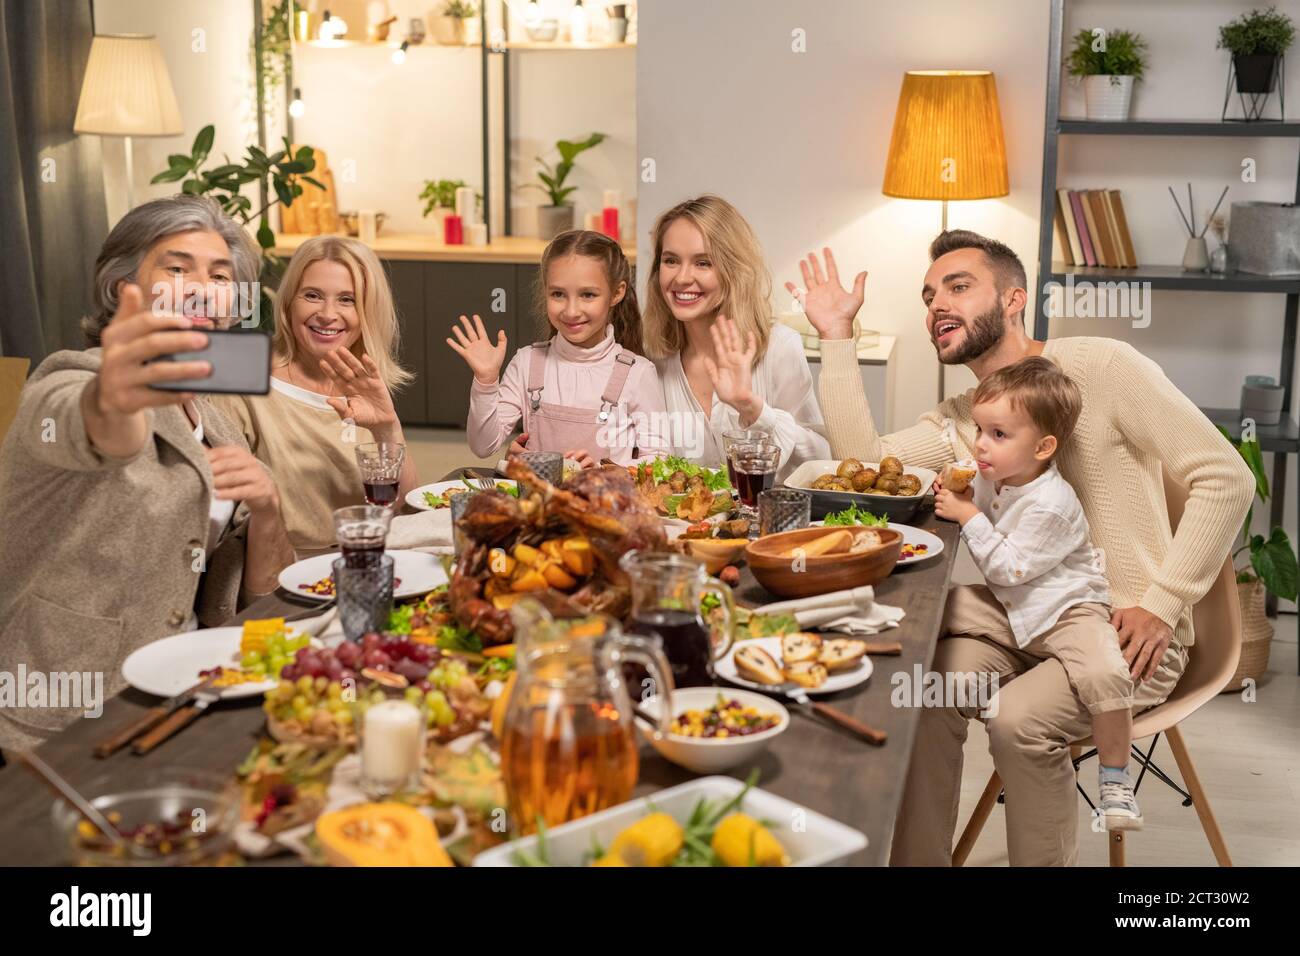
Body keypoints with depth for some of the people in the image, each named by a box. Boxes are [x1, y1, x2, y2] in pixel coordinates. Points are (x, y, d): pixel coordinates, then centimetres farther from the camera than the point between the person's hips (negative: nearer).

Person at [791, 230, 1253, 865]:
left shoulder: (1100, 368, -10)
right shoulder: (956, 420, 8)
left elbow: (1225, 478, -11)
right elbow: (862, 464, -10)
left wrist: (1162, 604, -15)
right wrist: (837, 337, -10)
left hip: (1127, 630, -5)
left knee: (1021, 718, -29)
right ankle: (919, 860, -6)